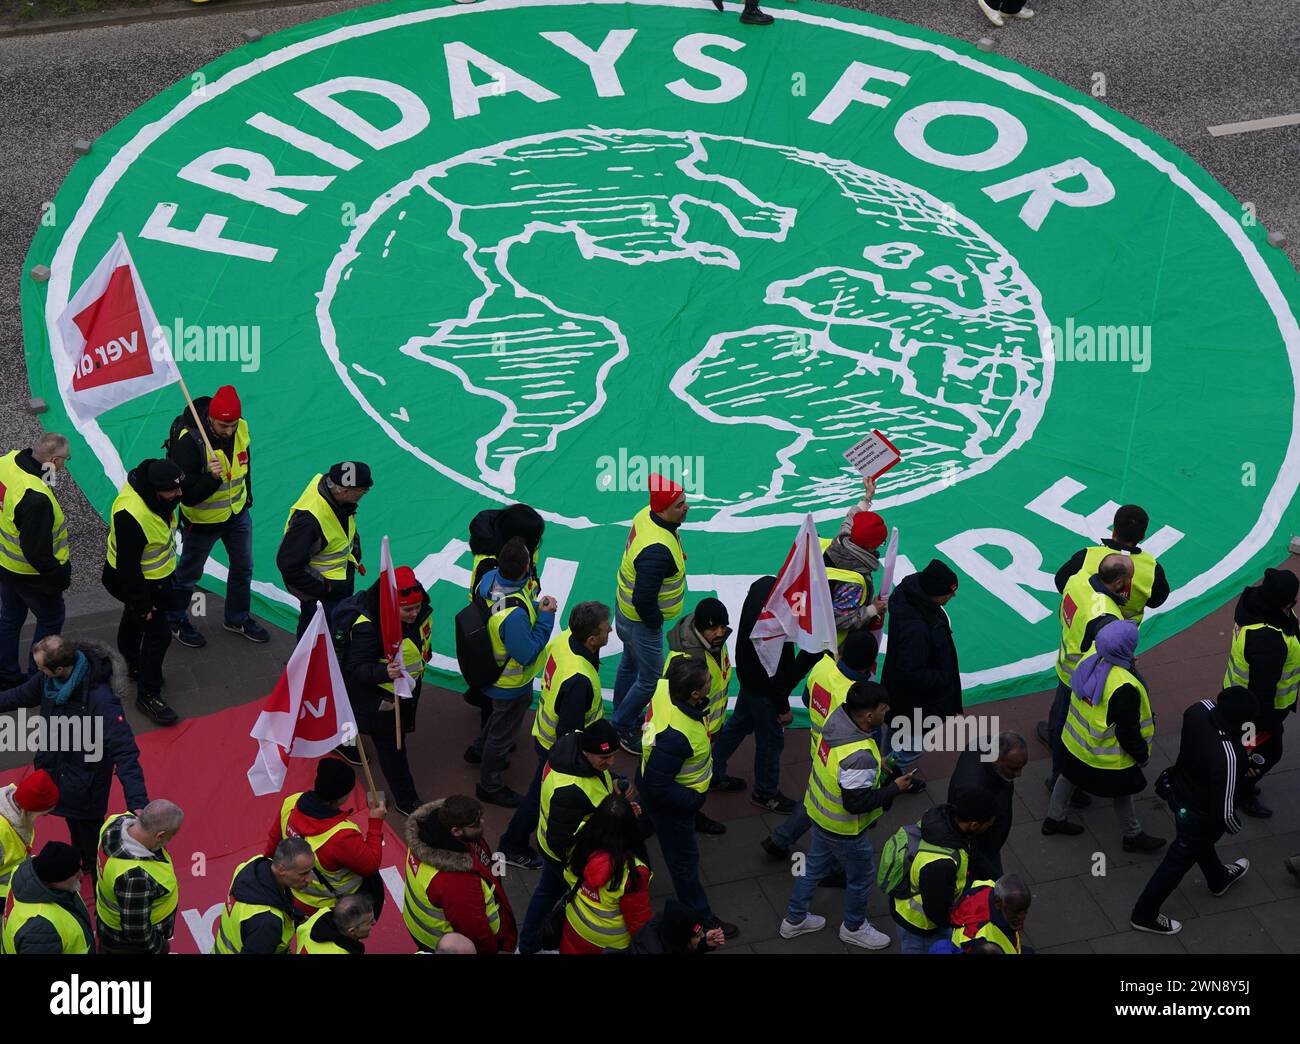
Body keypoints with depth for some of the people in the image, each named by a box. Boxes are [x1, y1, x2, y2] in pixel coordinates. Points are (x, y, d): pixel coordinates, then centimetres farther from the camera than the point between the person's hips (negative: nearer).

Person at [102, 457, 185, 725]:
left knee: (133, 620, 31)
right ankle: (148, 694, 10)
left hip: (156, 575, 9)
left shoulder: (156, 495, -14)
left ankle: (129, 663, 55)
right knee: (157, 633, -3)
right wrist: (142, 604, -23)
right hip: (135, 581, -9)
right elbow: (128, 565, -33)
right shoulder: (131, 515, -41)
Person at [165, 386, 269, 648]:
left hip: (237, 512, 6)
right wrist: (211, 478, -46)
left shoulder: (241, 428, -14)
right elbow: (187, 496, -30)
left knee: (243, 567, 20)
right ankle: (175, 621, 37)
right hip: (203, 519, -6)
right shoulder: (189, 441, -32)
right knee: (188, 573, 14)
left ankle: (237, 618, 41)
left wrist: (246, 493, 21)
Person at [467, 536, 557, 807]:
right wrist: (545, 618, -24)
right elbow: (527, 654, -30)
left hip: (492, 670, 8)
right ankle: (490, 786, 38)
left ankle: (478, 751, 58)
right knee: (503, 733, 16)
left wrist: (535, 607, -8)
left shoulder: (489, 579, -18)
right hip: (511, 683, -8)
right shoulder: (515, 614, -43)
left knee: (507, 712, 36)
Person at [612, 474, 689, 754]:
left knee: (630, 663, 29)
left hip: (625, 608, 10)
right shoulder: (657, 551, -39)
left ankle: (625, 715, 50)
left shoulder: (647, 515, -9)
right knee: (651, 679, 8)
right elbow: (644, 600, -34)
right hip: (640, 622, -10)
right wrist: (656, 623, -15)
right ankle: (622, 728, 25)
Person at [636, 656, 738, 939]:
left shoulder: (664, 688, -23)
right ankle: (700, 916, 34)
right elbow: (659, 787, -34)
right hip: (667, 801, -8)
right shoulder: (676, 736, -45)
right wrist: (693, 800, -21)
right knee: (684, 858, 14)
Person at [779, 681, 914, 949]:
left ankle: (794, 919, 47)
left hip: (819, 809, 8)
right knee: (862, 875, 18)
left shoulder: (836, 718, -15)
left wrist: (877, 767, 4)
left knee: (816, 864, 28)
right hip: (843, 828, -8)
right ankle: (854, 927, 42)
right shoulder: (859, 758, -40)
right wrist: (894, 789, -20)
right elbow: (857, 803, -30)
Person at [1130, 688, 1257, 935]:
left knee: (1202, 842, 35)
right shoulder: (1227, 758, -43)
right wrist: (1234, 826, -6)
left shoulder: (1199, 709, -25)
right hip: (1200, 817, -7)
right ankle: (1145, 915, 37)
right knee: (1178, 861, 17)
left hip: (1179, 788, 7)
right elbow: (1224, 810, -29)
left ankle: (1219, 879, 65)